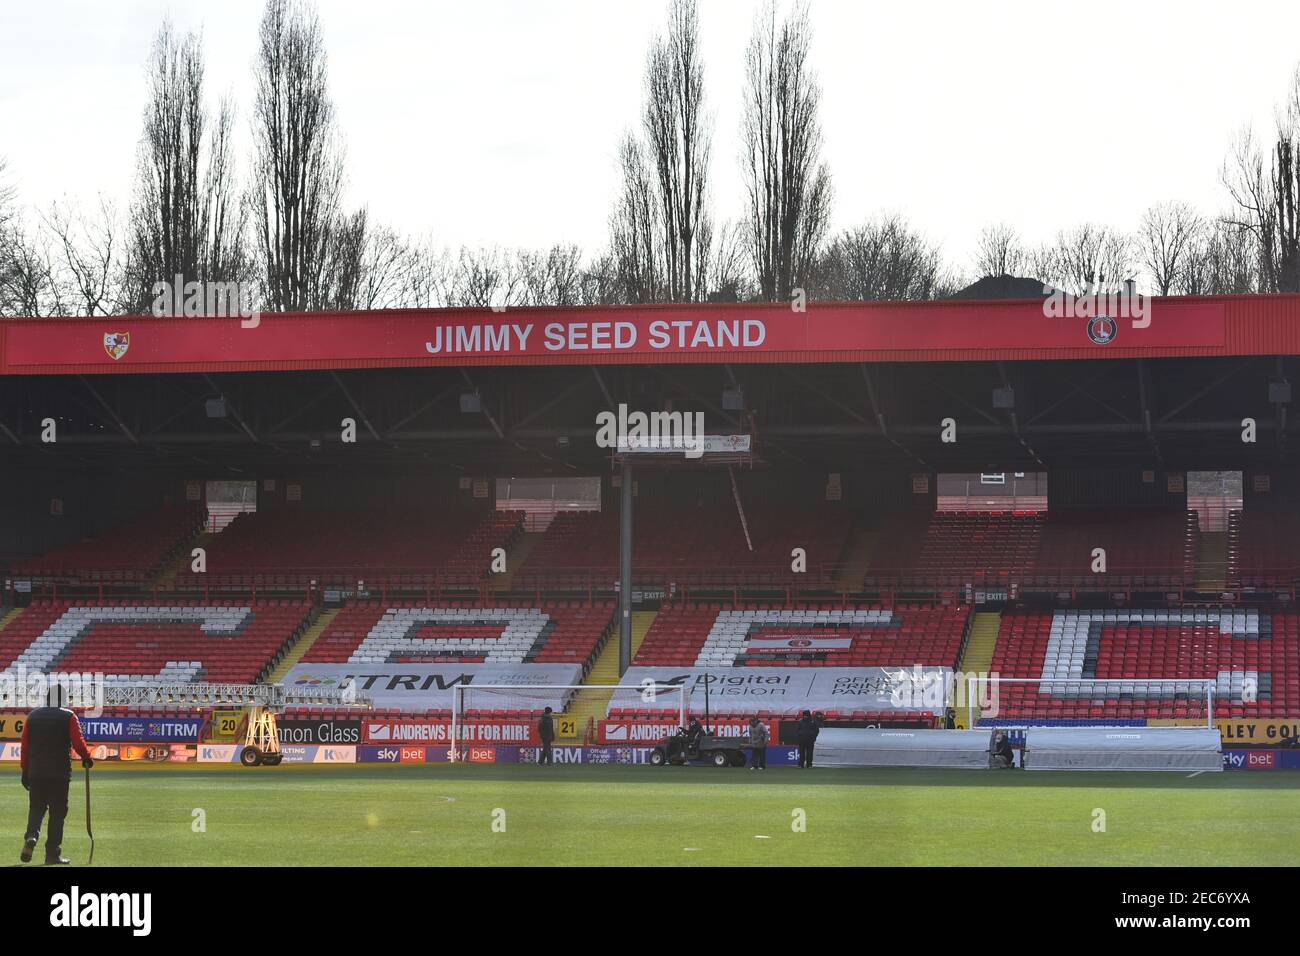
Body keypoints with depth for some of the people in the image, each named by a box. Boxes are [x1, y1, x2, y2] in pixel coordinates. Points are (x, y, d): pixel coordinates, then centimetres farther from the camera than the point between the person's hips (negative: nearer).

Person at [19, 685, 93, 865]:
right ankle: (52, 854, 4)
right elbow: (78, 742, -11)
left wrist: (25, 770, 12)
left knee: (36, 807, 15)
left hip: (35, 773, 3)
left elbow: (25, 745, 6)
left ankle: (32, 835, -14)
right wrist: (87, 758, 8)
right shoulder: (68, 717, -5)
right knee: (57, 812, 5)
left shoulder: (33, 716, 6)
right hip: (59, 773, -3)